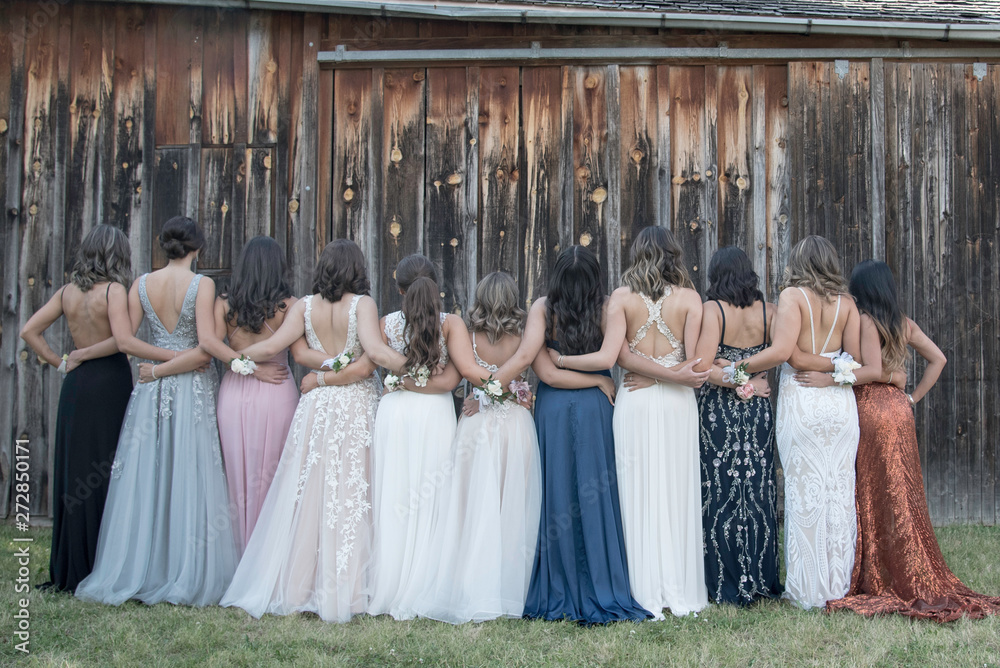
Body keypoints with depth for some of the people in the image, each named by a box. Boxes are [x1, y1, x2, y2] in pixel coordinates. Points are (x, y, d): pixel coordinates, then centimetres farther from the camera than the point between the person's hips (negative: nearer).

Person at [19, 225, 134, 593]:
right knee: (106, 476, -1)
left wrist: (60, 362, 6)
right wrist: (82, 355, -9)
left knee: (73, 473, 11)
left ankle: (69, 571, 19)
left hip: (76, 385, 6)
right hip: (110, 384, -6)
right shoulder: (113, 290, -11)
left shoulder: (68, 291, 6)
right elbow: (123, 340, -23)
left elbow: (29, 331, 7)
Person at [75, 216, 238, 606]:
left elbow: (124, 340, -3)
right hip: (193, 392, -3)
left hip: (152, 394, 4)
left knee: (145, 481, 8)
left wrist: (162, 362, -3)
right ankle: (187, 577, 4)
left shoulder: (142, 284, 3)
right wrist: (172, 365, -5)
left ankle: (135, 572, 11)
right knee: (189, 482, 1)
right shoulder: (202, 285, -8)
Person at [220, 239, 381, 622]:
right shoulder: (362, 304, -6)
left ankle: (295, 587, 13)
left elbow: (271, 347, -6)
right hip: (356, 408, -3)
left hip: (316, 407, 3)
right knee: (349, 497, 2)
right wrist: (325, 379, -2)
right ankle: (342, 590, 5)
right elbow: (368, 363, -13)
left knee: (306, 494, 8)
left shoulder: (305, 306, 2)